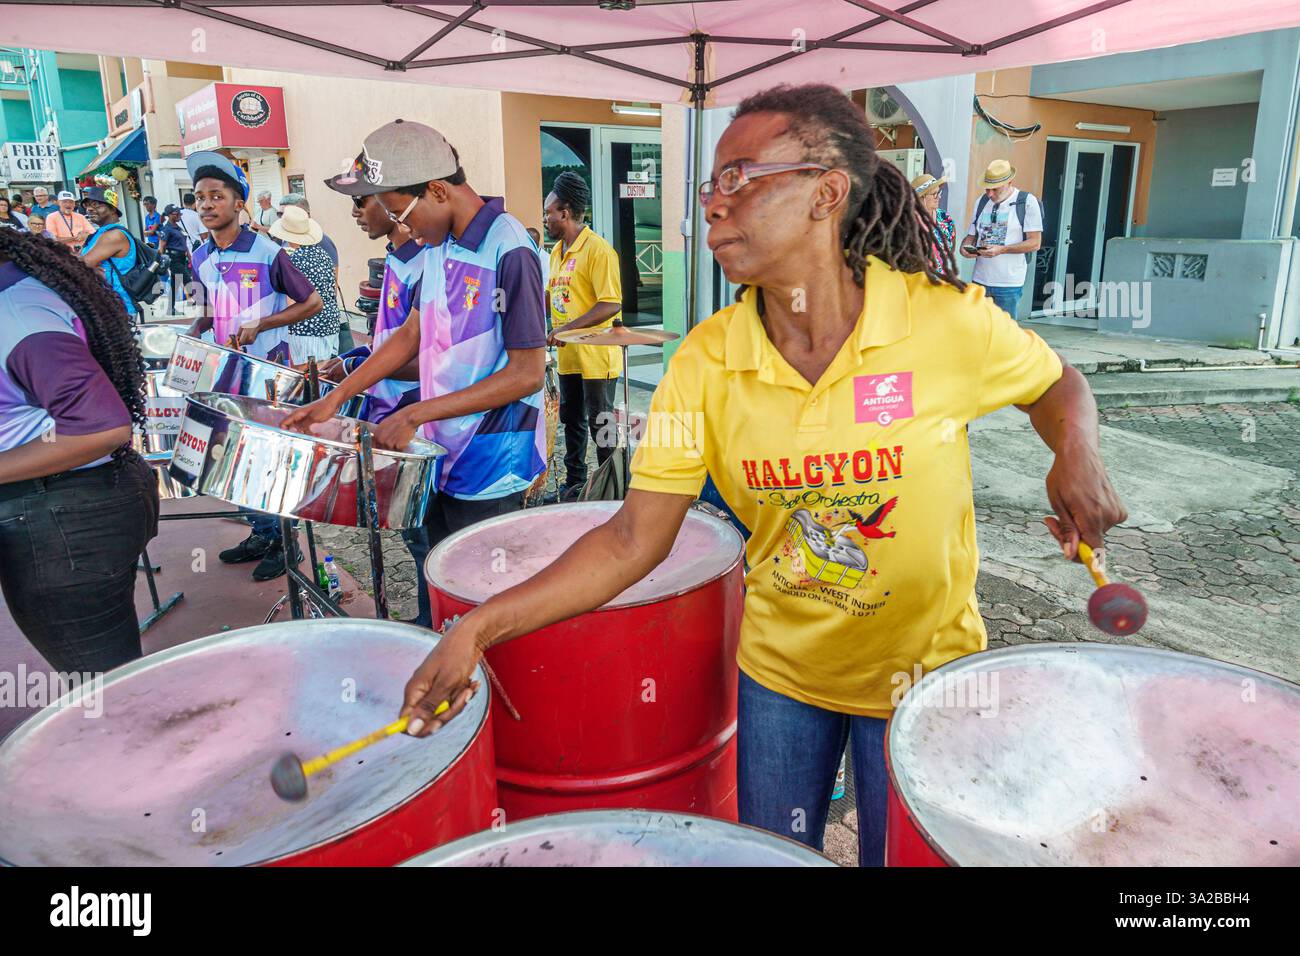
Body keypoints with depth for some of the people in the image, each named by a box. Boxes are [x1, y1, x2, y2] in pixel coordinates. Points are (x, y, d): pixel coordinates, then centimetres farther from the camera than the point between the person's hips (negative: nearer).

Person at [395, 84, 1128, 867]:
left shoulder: (945, 319, -20)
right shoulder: (707, 360, -14)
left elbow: (1058, 385, 1)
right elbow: (635, 538, -14)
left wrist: (1077, 458, -21)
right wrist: (480, 627, -22)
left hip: (922, 673, -1)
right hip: (779, 669, 2)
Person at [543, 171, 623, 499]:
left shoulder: (598, 250, -16)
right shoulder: (557, 251, 12)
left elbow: (611, 305, -23)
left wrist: (568, 328, -25)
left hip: (596, 358, -9)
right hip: (568, 356, 9)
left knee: (600, 424, 0)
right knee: (572, 420, 17)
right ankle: (575, 481, 30)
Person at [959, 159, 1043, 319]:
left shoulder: (1028, 202, -4)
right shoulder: (982, 202, 12)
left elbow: (1035, 242, -8)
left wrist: (1002, 249, -20)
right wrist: (965, 247, -5)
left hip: (1010, 284, -5)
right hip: (980, 280, 5)